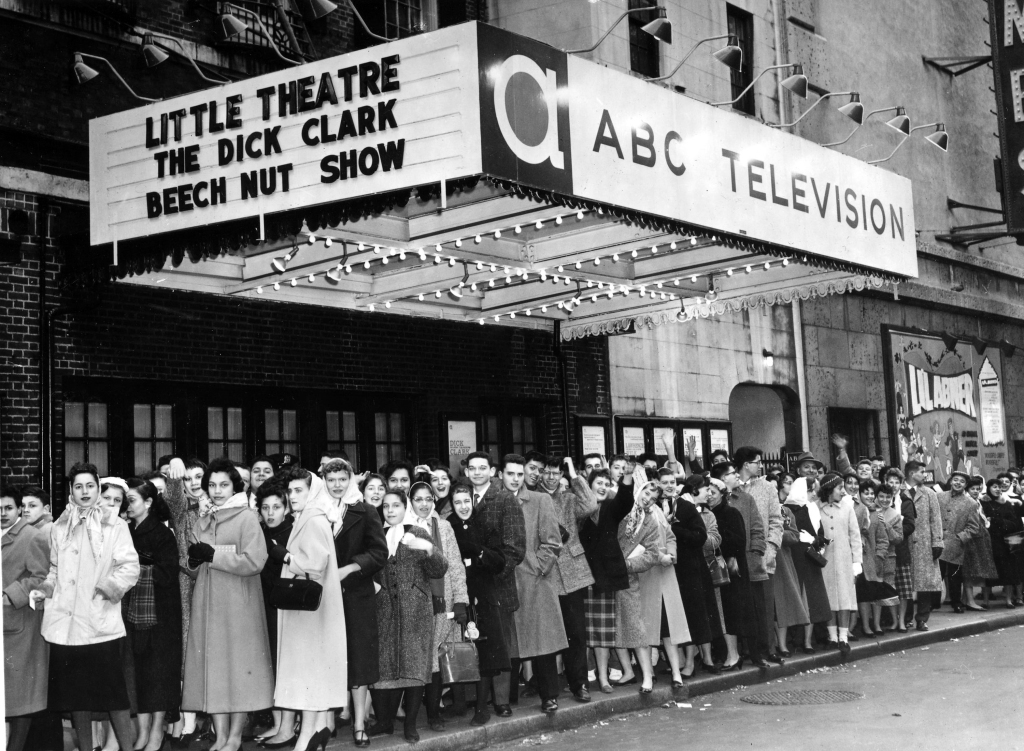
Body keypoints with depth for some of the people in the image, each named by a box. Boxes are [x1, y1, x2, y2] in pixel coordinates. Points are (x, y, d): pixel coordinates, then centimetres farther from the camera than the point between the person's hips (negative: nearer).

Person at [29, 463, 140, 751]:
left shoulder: (115, 525, 4)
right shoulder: (59, 528, 14)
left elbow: (130, 567, -2)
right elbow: (55, 570, 21)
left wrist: (111, 586, -17)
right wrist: (44, 589, 4)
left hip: (101, 621, -3)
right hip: (64, 622, 3)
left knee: (113, 689, -6)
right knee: (74, 691, 8)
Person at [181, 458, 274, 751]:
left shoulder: (246, 518, -3)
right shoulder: (202, 521, 13)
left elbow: (254, 561, -15)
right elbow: (194, 571, 17)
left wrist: (213, 555, -12)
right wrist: (194, 560, -5)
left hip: (239, 603, -5)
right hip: (207, 604, 5)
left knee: (239, 664, -1)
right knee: (212, 666, 2)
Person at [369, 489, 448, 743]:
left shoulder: (417, 534, 6)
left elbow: (439, 571, -1)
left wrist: (429, 549, -17)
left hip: (415, 611, -1)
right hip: (383, 612, 1)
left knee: (414, 666, -2)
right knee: (382, 667, -1)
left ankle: (410, 724, 8)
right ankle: (384, 721, 11)